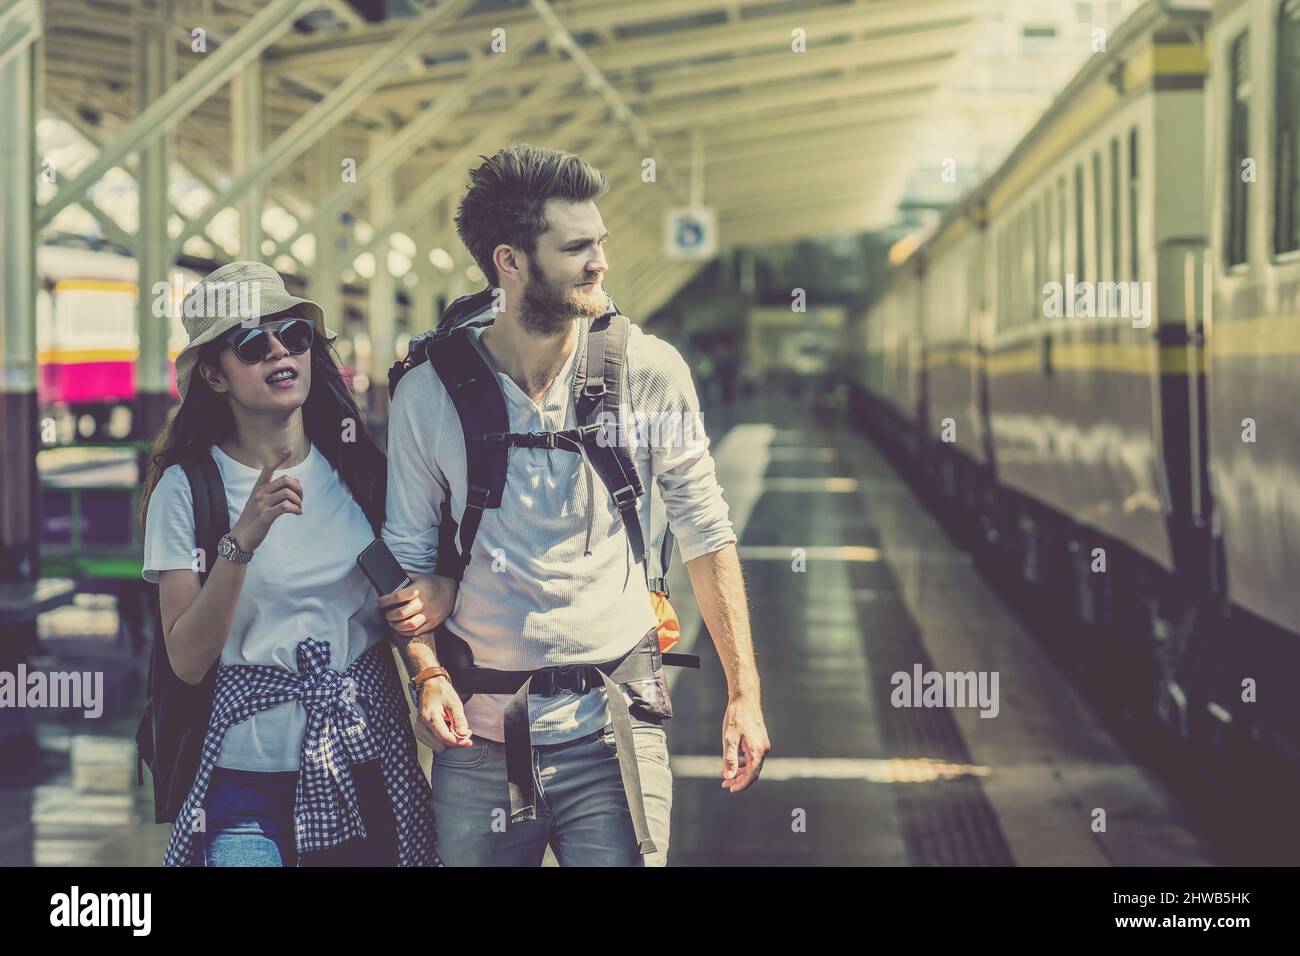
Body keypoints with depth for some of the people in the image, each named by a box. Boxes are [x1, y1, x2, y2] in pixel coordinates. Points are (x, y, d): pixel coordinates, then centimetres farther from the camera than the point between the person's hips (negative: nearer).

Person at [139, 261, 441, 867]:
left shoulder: (356, 466, 4)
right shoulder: (186, 487, -5)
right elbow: (187, 660, -12)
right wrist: (241, 541, -23)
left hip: (372, 765, 3)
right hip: (252, 775, -3)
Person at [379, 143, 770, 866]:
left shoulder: (649, 372, -3)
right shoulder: (428, 395, -2)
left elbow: (707, 536, 4)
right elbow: (412, 561, 7)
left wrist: (744, 693, 1)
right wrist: (430, 673, -10)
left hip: (612, 723, -1)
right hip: (480, 727, 1)